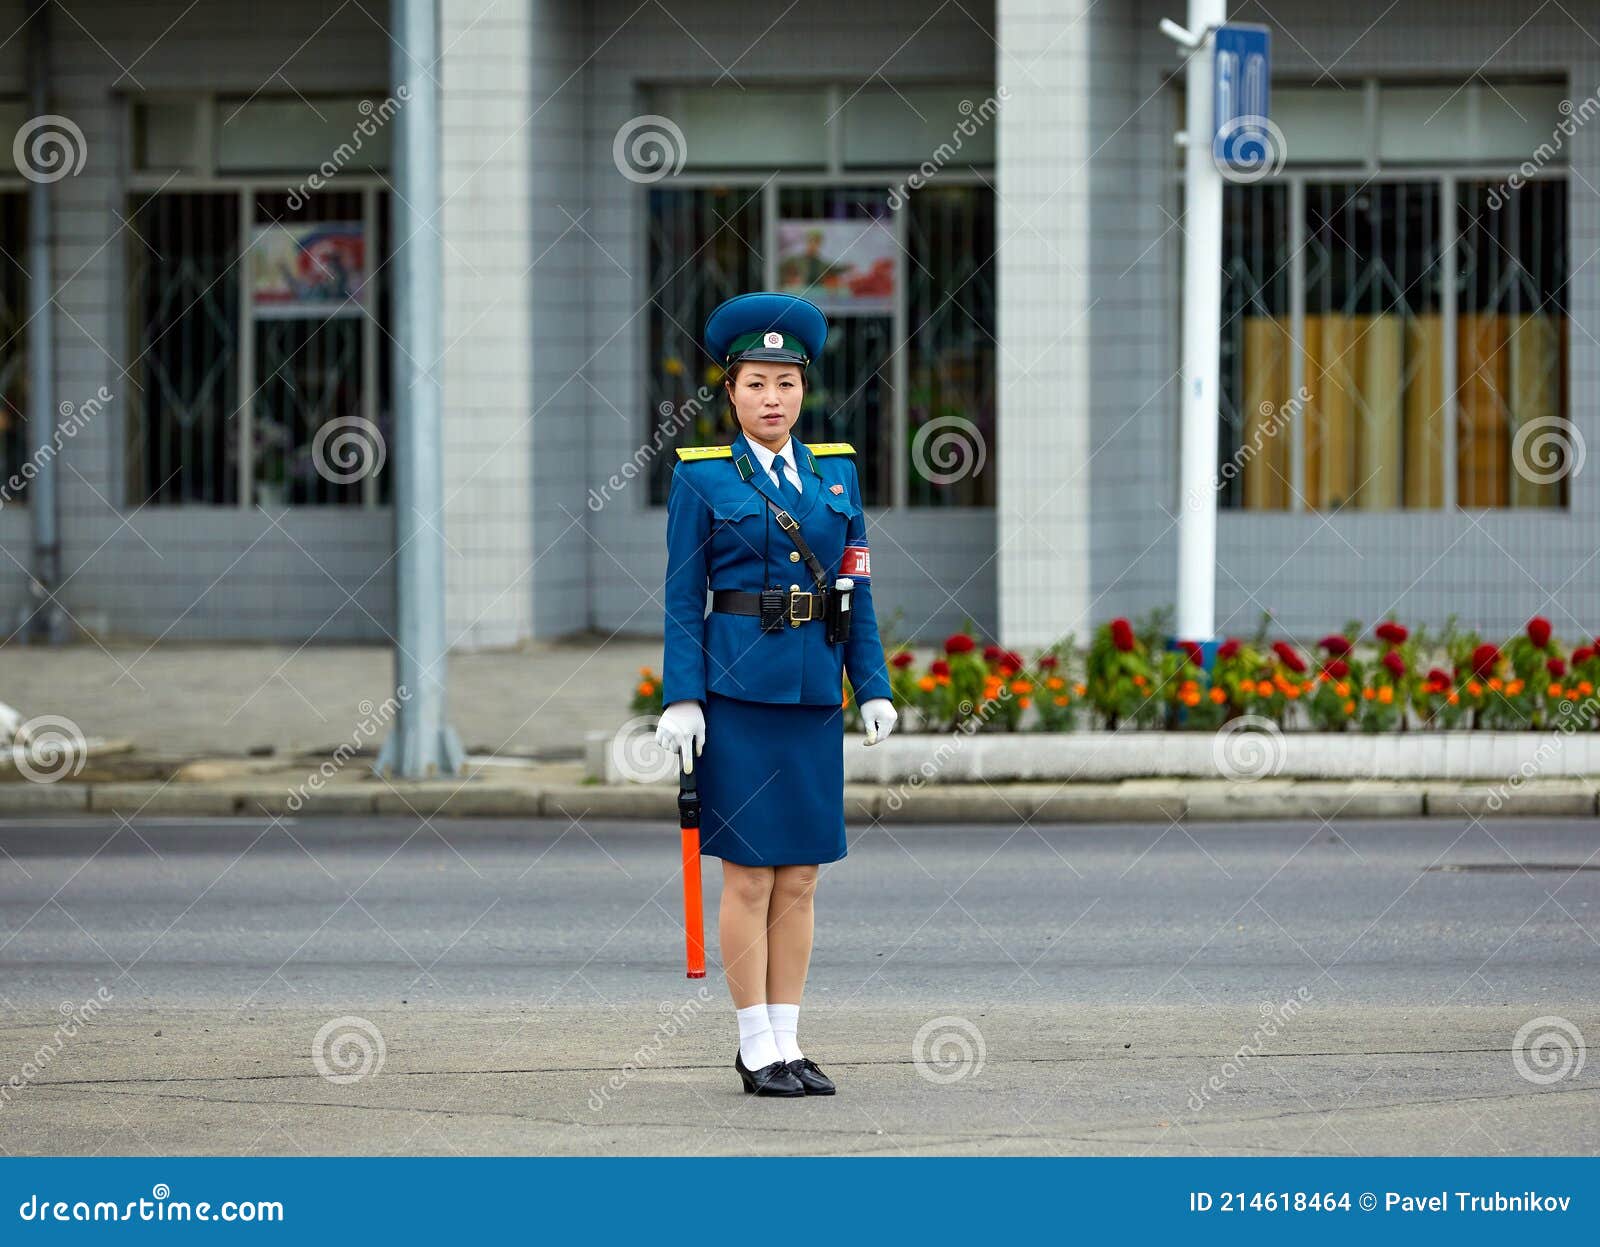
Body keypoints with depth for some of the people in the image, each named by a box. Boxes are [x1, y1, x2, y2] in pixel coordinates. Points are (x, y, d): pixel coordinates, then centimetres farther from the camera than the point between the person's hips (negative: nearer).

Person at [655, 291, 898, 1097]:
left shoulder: (837, 470, 11)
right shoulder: (701, 478, 0)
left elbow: (856, 588, 11)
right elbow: (682, 597, -3)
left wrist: (873, 688, 4)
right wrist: (681, 700, -10)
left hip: (814, 692, 4)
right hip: (736, 689, -4)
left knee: (799, 879, 6)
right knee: (748, 875, -2)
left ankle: (786, 1042, 11)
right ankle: (756, 1048, 3)